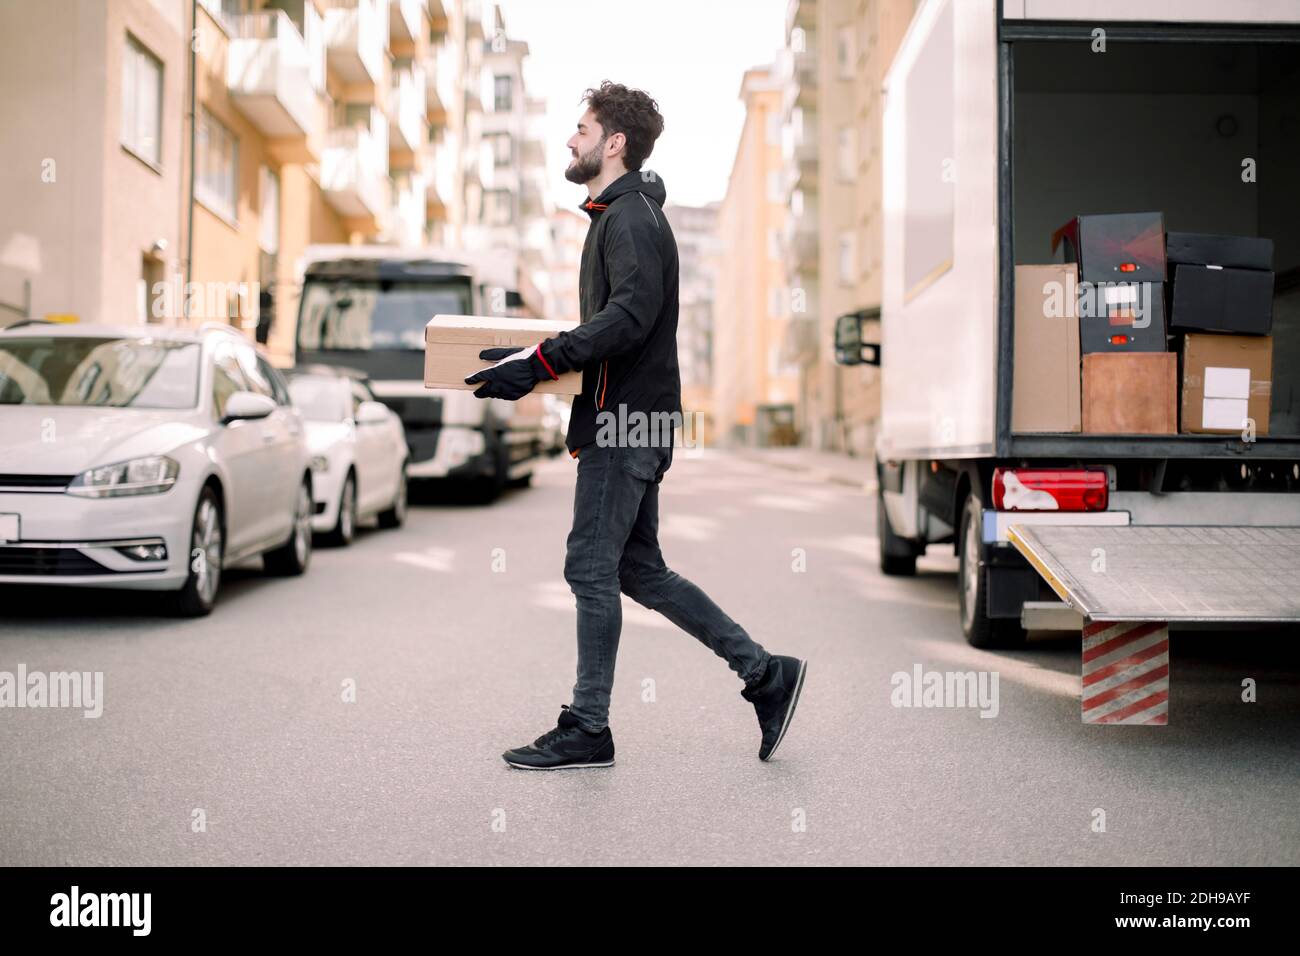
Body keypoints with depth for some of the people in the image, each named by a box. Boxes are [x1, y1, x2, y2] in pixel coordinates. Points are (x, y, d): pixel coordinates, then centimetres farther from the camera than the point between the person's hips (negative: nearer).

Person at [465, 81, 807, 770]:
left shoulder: (631, 218, -12)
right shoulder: (618, 214, 20)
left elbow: (631, 314, -27)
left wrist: (540, 362, -27)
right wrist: (543, 355, 23)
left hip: (625, 423, -10)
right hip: (632, 420, 10)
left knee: (591, 568, -3)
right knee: (639, 569, 13)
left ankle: (587, 730, 9)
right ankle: (764, 674, 17)